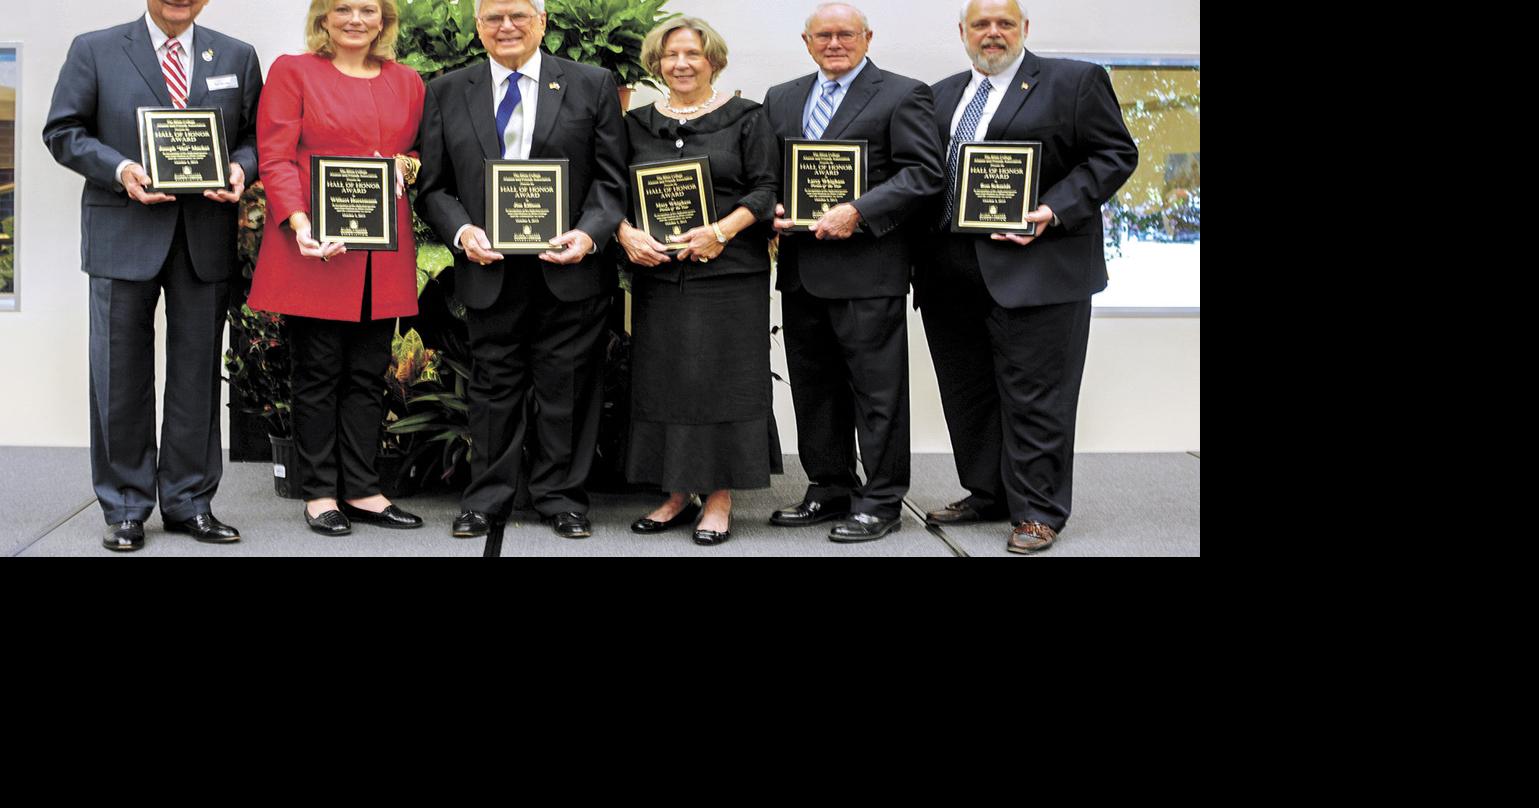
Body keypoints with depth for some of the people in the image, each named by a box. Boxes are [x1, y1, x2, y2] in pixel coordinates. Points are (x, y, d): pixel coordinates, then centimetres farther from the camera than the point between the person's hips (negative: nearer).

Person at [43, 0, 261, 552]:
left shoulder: (237, 57, 12)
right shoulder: (94, 50, 5)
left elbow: (255, 135, 12)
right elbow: (63, 132, 3)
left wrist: (241, 168, -10)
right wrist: (120, 169, -13)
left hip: (206, 236, 2)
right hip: (124, 235, -2)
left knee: (197, 374, 6)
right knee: (121, 376, 2)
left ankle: (190, 502, 16)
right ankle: (125, 508, 12)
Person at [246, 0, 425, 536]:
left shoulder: (406, 82, 15)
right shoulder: (292, 72, 3)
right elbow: (275, 158, -5)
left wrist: (408, 166, -1)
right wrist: (299, 222, -21)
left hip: (383, 254, 4)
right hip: (315, 249, -4)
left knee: (368, 375, 7)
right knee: (318, 374, 2)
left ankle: (361, 491, 14)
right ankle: (319, 495, 10)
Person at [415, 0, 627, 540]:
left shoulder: (592, 86, 4)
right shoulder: (446, 94, 9)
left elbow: (611, 179, 2)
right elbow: (433, 188, 8)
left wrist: (589, 233, -13)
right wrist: (462, 231, -11)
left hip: (569, 267, -1)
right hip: (489, 270, 1)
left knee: (566, 387, 6)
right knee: (493, 386, 9)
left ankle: (561, 497, 18)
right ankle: (487, 499, 20)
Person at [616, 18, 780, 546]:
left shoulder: (745, 118, 3)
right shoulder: (638, 124, 13)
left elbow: (767, 189, -4)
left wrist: (722, 231, -17)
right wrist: (626, 234, -10)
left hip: (728, 271, -3)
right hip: (657, 272, 4)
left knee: (722, 380, -2)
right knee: (663, 380, 5)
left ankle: (720, 499, 6)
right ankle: (677, 495, 16)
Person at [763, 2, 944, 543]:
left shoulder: (902, 96, -1)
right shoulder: (781, 100, 17)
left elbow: (923, 173, -9)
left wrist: (858, 212, -18)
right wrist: (771, 208, -2)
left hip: (868, 269, -6)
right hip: (801, 270, 6)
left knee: (876, 388, -1)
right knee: (813, 387, 12)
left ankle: (881, 501, 8)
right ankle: (829, 490, 24)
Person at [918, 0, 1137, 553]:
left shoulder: (1074, 82, 0)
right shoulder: (943, 96, 17)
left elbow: (1115, 154, -4)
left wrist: (1055, 211, -16)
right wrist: (925, 251, 0)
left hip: (1035, 267, -6)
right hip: (953, 273, 6)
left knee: (1034, 396, -2)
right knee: (967, 393, 12)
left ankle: (1037, 512, 7)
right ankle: (987, 495, 25)